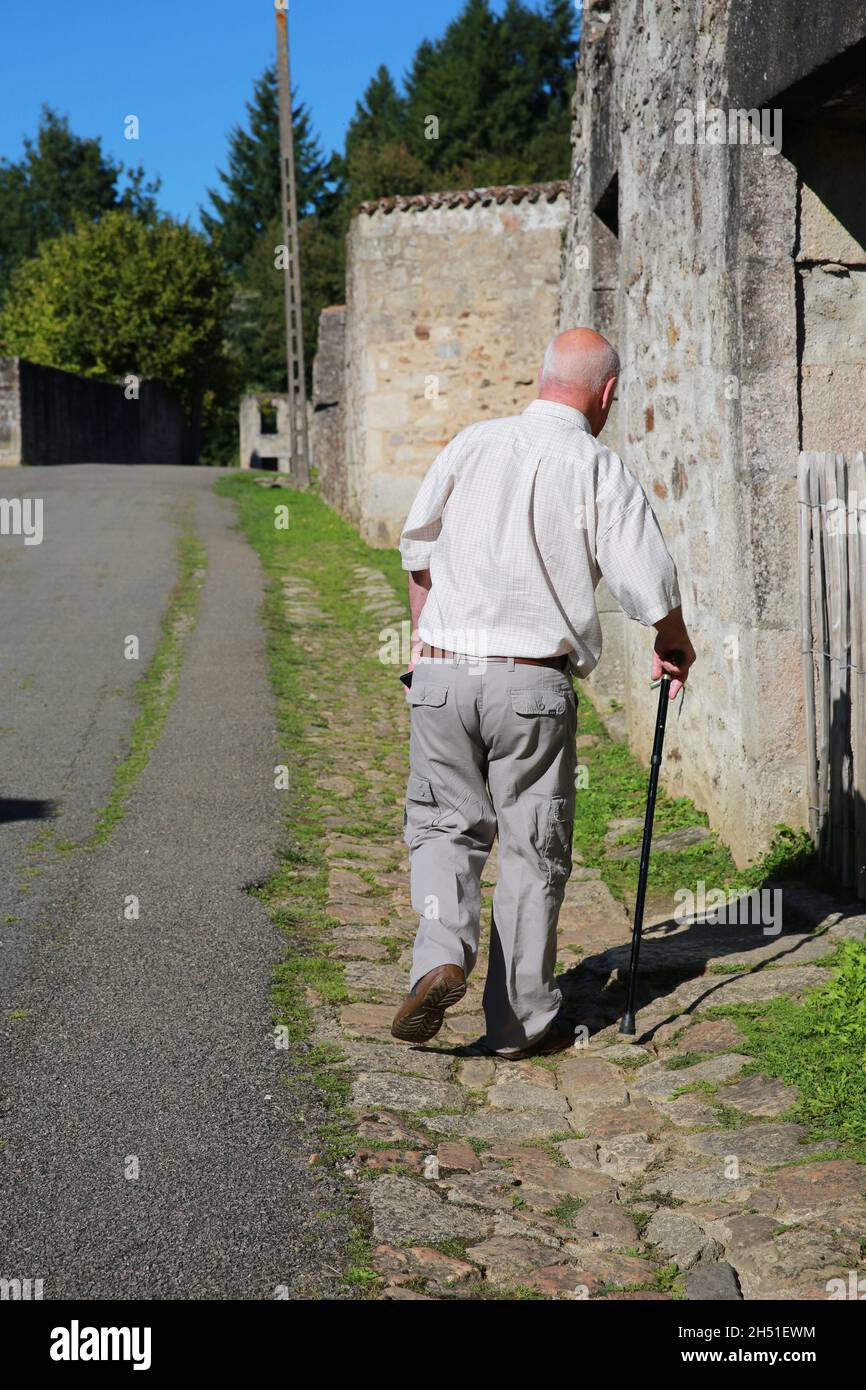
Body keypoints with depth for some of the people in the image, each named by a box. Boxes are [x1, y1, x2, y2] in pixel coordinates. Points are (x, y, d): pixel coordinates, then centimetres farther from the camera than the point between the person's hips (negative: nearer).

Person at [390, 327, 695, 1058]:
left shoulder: (472, 444, 6)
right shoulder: (601, 470, -4)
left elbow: (418, 550, 14)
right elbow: (649, 586, -3)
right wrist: (676, 645, 18)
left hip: (441, 671, 3)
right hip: (533, 681, -2)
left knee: (446, 826, 16)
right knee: (533, 849, 9)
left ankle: (440, 958, -7)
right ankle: (523, 1020, 16)